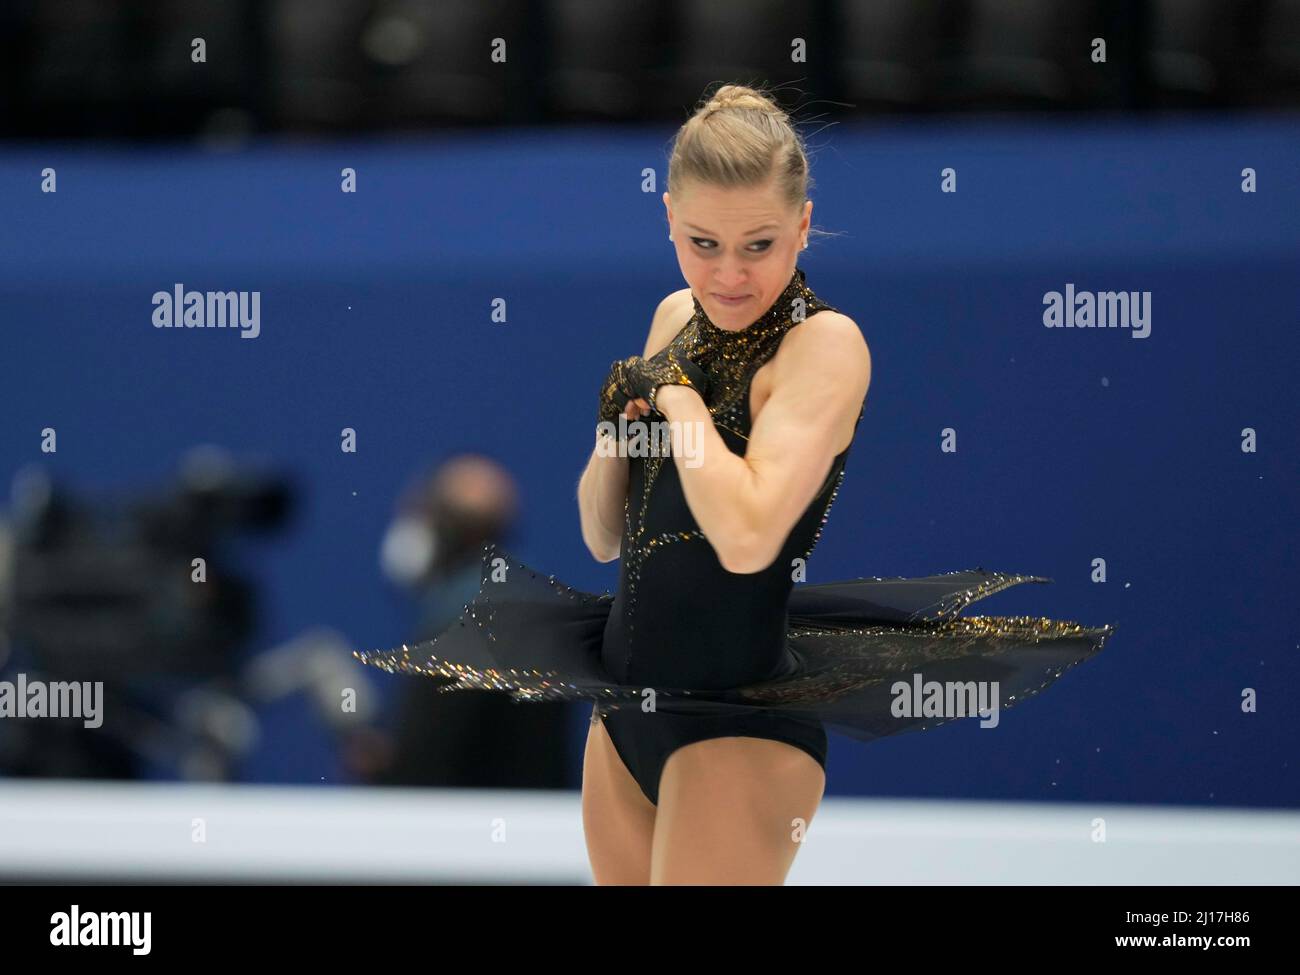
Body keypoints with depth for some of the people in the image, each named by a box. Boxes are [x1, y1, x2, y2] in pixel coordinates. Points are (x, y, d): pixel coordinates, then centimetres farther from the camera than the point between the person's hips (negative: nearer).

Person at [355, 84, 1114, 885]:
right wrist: (617, 429, -7)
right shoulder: (676, 318, 9)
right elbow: (604, 538, 12)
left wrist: (679, 394, -15)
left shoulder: (825, 343, -14)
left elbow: (747, 538, -28)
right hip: (624, 708, 8)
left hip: (738, 720, -8)